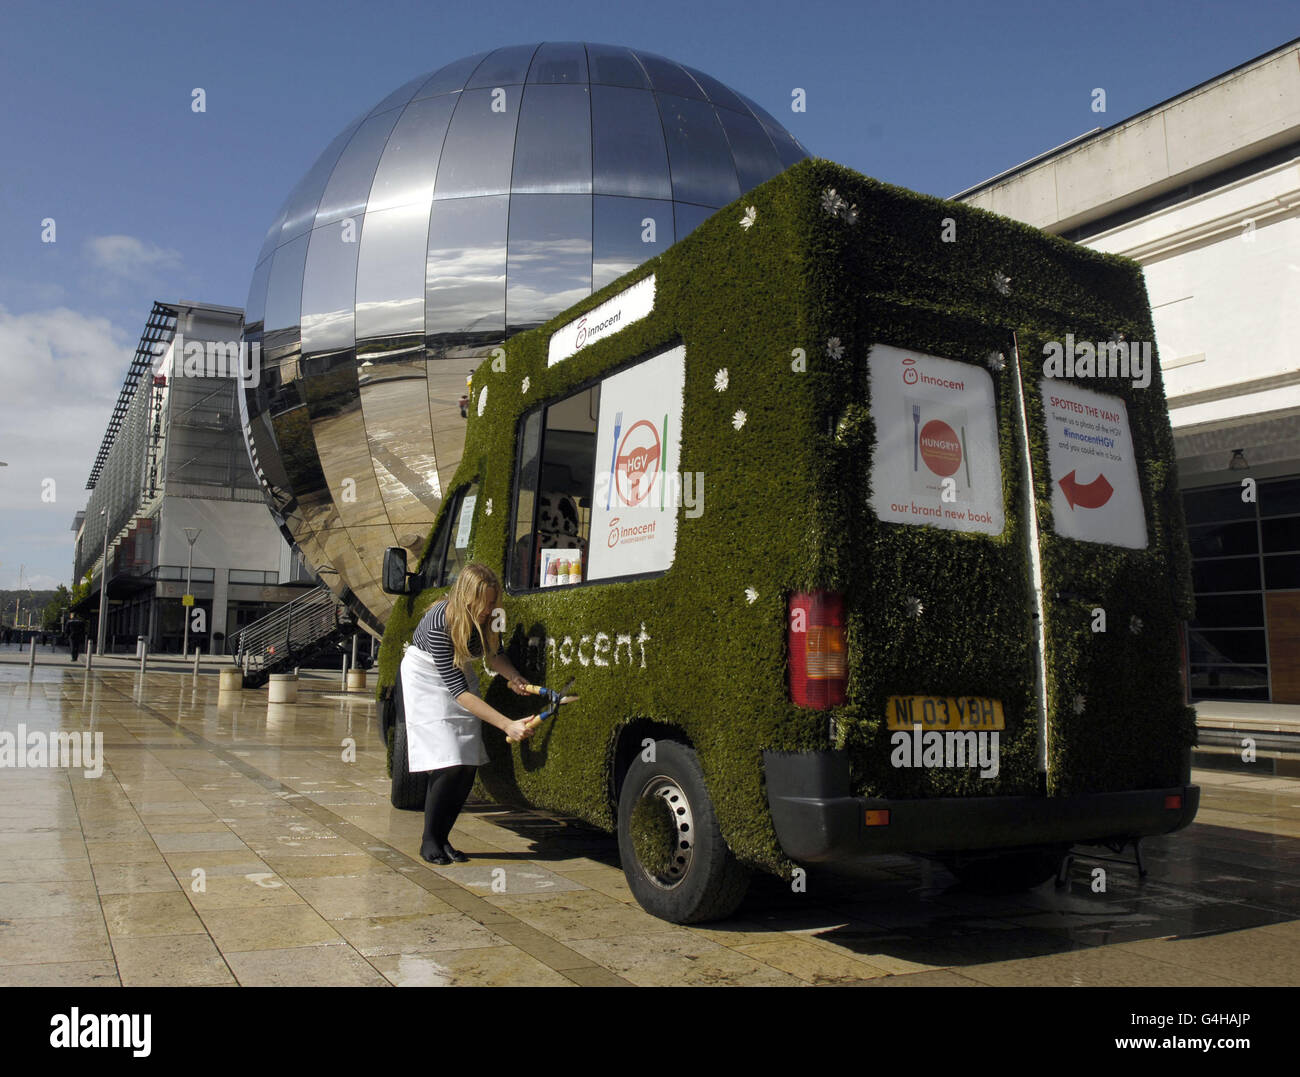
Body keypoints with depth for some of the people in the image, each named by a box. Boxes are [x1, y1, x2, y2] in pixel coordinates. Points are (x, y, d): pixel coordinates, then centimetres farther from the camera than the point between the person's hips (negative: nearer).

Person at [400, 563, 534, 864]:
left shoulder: (485, 617, -17)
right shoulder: (439, 624, -35)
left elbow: (494, 654, 4)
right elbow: (458, 691, -34)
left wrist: (513, 676, -19)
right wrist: (507, 725, -39)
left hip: (460, 673, 6)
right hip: (426, 679, -6)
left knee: (469, 766, -2)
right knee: (448, 766, -17)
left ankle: (442, 838, 12)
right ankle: (429, 842, 1)